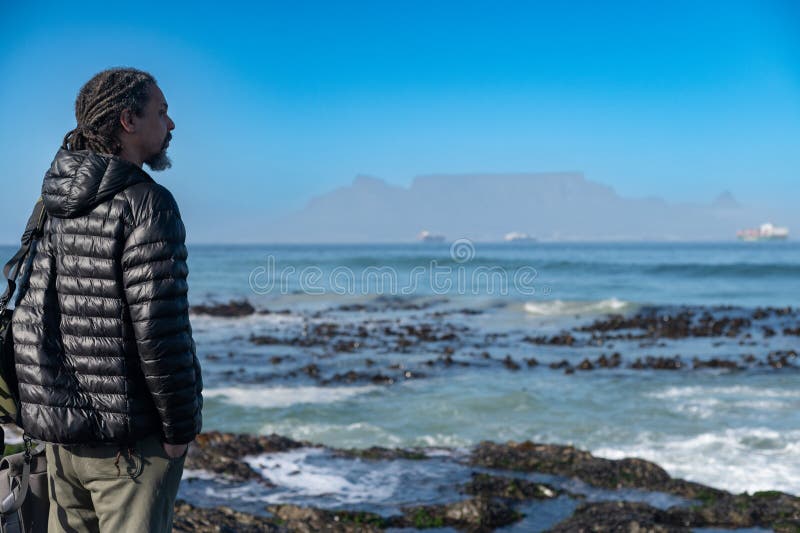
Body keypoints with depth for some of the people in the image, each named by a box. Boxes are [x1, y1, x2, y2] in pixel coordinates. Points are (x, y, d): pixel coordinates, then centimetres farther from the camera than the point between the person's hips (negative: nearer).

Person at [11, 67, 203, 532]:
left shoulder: (56, 207, 8)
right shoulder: (148, 205, -16)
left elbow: (30, 319, 10)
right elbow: (160, 332, -20)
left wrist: (47, 408, 16)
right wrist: (180, 427, -10)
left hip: (64, 429, 7)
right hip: (130, 439, -7)